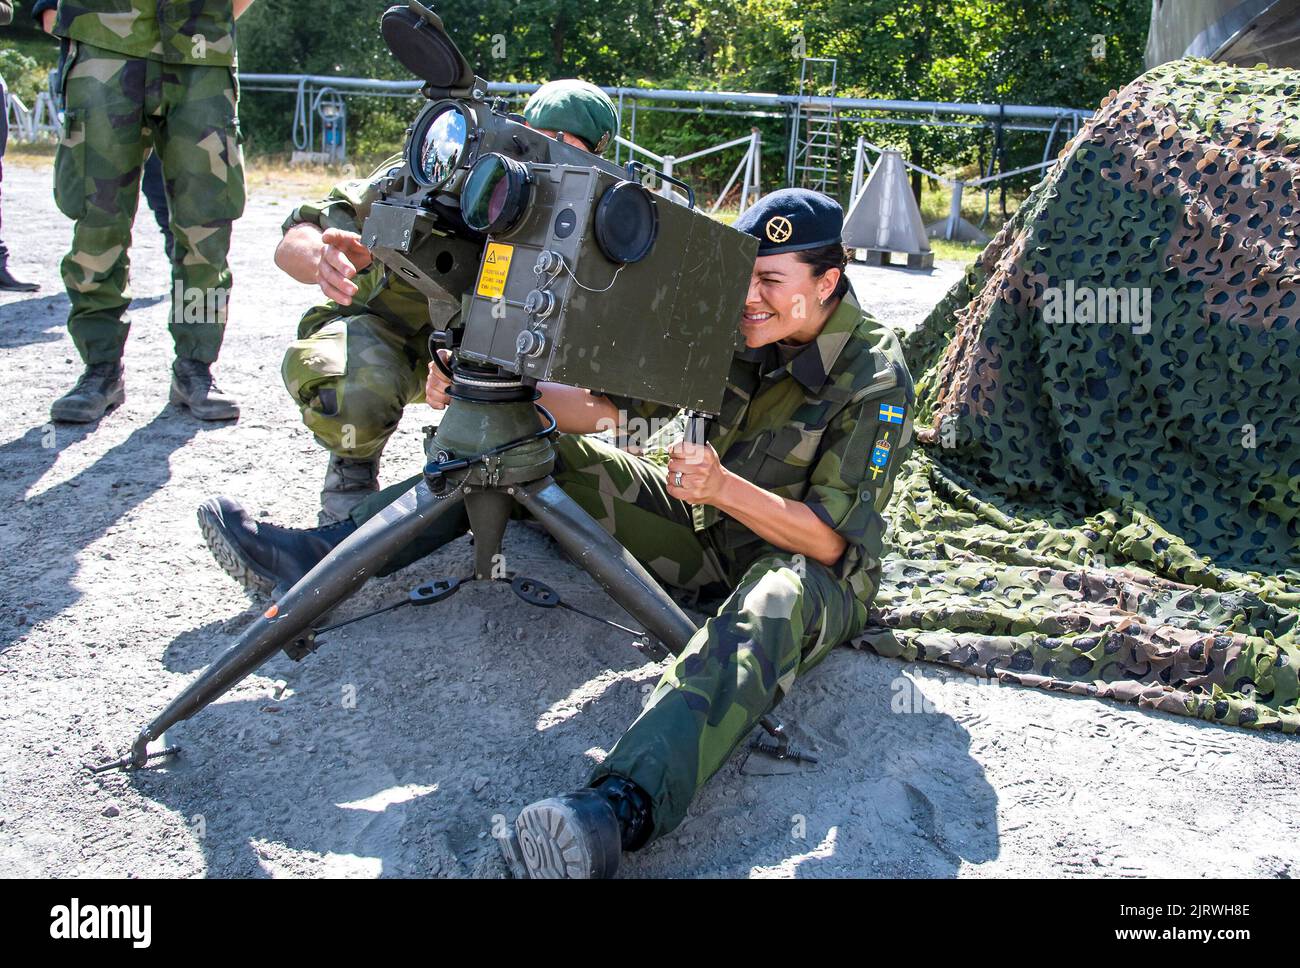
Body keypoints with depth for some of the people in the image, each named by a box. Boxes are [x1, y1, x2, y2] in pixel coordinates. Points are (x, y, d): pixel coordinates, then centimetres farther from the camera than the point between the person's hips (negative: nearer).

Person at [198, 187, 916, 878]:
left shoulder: (876, 377, -18)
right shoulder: (734, 331, -4)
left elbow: (832, 540, -22)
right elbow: (606, 403, -5)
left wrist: (724, 487, -38)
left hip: (814, 569, -6)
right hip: (707, 534, 6)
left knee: (779, 601, -45)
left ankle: (623, 807, -67)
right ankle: (321, 555, -8)